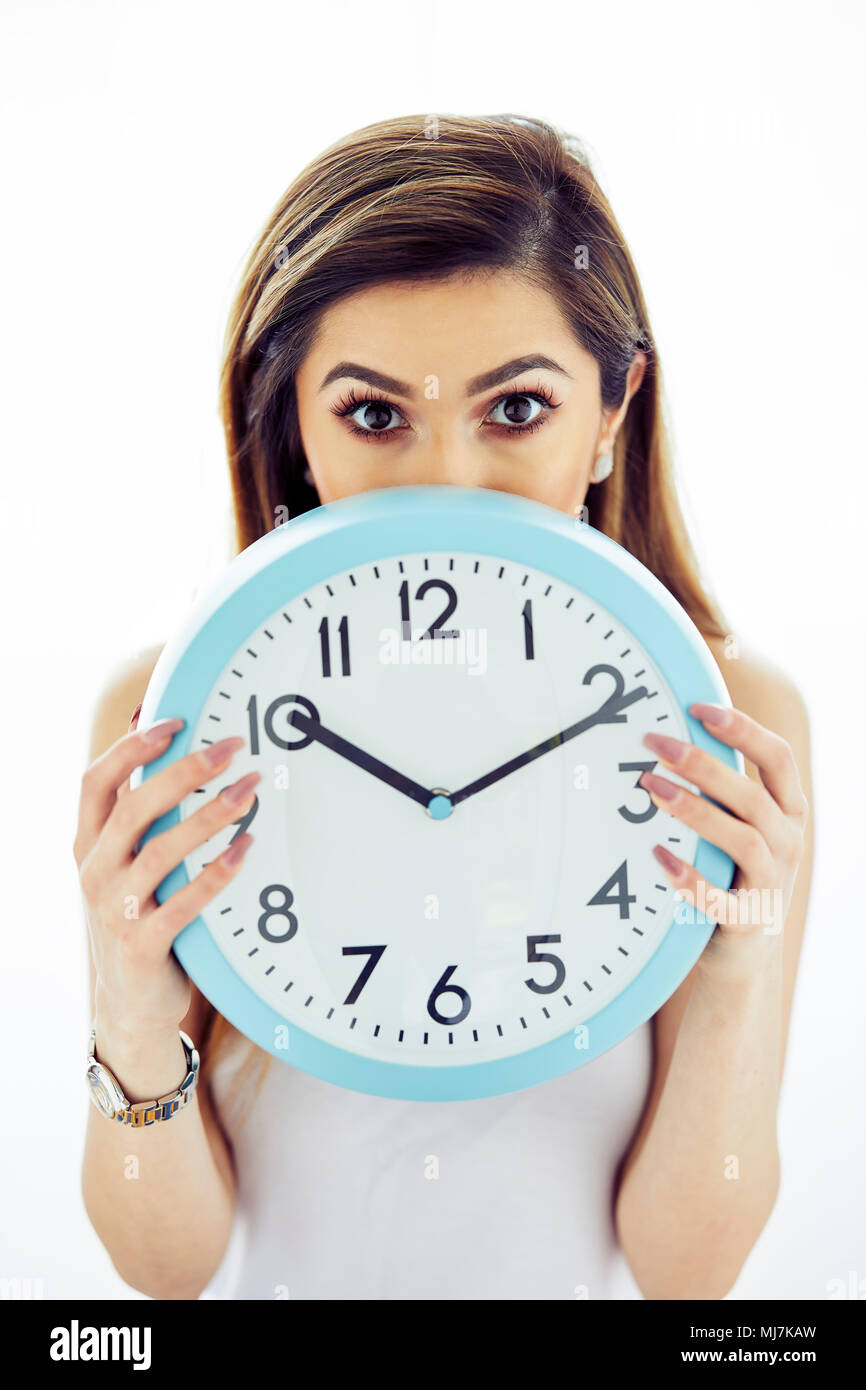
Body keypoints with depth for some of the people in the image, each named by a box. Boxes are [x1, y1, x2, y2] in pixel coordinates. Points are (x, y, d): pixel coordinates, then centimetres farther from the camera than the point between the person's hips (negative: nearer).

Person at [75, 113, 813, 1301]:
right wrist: (135, 1039, -26)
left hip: (587, 1292, 1)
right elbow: (171, 1267, -9)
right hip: (278, 1285, 0)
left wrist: (739, 982, -25)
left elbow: (686, 1270, -11)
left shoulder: (731, 718, -14)